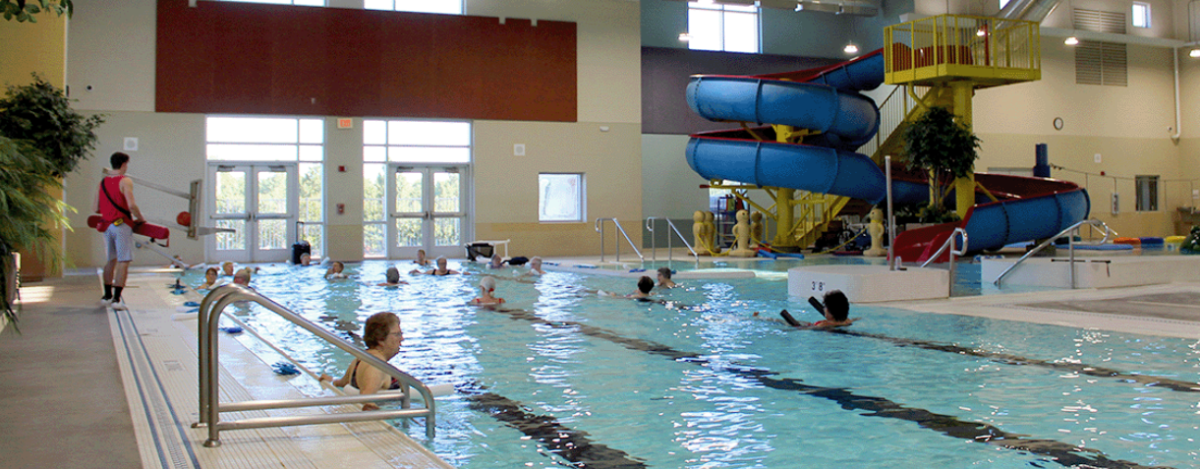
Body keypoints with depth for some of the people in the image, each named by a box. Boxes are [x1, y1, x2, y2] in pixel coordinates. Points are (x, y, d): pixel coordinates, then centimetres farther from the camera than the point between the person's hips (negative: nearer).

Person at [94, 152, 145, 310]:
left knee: (111, 261, 19)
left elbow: (96, 209, 10)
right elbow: (131, 205, -20)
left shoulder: (102, 182, 11)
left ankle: (107, 295, 27)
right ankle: (117, 298, -13)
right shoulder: (125, 181, -9)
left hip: (107, 225, 7)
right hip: (122, 225, -7)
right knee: (123, 261, -6)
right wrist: (140, 218, -5)